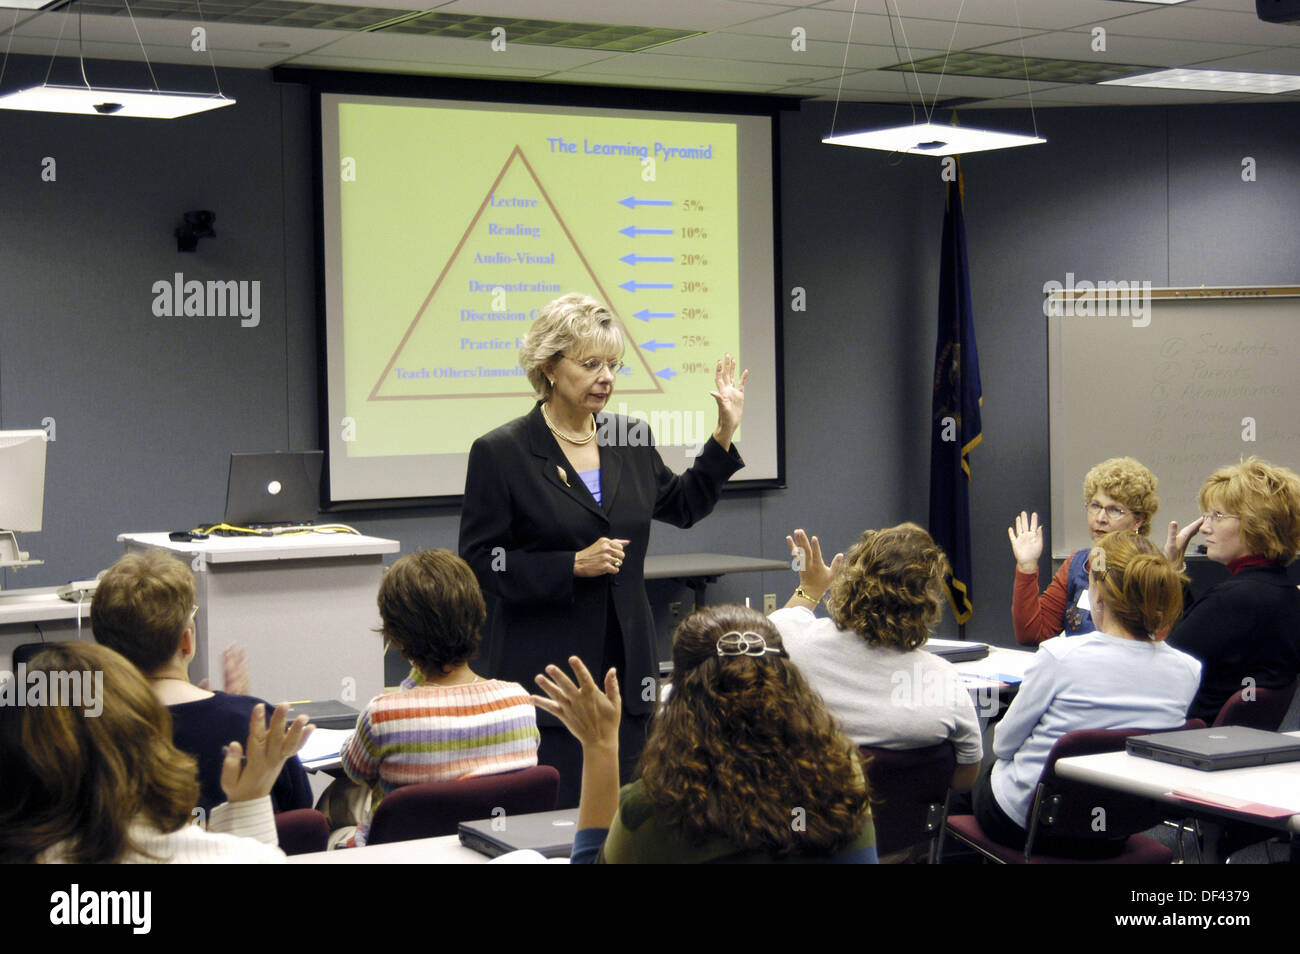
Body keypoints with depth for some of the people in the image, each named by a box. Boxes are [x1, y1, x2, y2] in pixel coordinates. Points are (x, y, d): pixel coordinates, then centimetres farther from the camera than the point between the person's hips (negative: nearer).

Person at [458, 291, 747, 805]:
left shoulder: (632, 440, 9)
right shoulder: (500, 452, -6)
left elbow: (682, 505, 25)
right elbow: (479, 562, -8)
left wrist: (725, 432, 17)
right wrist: (573, 565, -16)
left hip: (626, 666, 5)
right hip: (545, 670, -5)